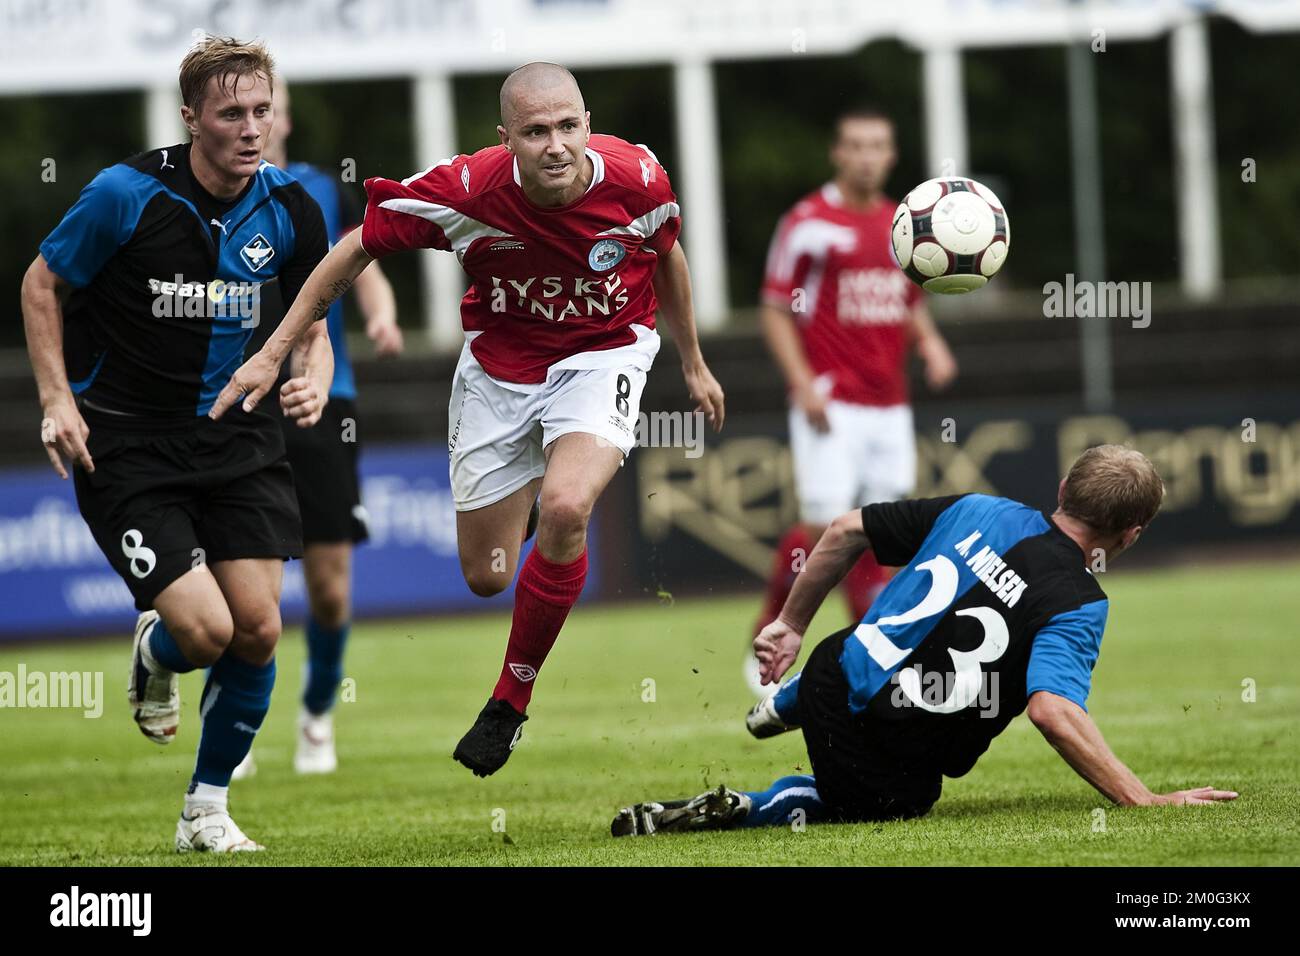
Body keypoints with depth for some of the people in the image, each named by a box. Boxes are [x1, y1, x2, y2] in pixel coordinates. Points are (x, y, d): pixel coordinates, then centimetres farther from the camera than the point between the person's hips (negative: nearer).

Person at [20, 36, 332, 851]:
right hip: (125, 445, -4)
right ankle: (155, 656, 25)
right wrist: (57, 398, -9)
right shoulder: (126, 195, -15)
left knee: (258, 629, -5)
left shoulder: (289, 210, -3)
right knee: (205, 629, -16)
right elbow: (43, 285, 0)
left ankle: (207, 808, 16)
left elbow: (310, 324, 12)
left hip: (236, 436, 4)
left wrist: (313, 380, -10)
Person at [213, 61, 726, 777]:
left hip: (602, 355, -1)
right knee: (484, 577, 8)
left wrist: (693, 363, 15)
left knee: (565, 507, -31)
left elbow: (667, 259, 2)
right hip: (498, 364, 1)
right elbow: (358, 246, -11)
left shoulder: (638, 181, -22)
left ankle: (510, 699, -11)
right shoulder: (466, 189, -26)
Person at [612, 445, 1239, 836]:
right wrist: (1144, 800, -27)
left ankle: (785, 703, 52)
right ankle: (741, 810, 1)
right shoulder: (1078, 604, -14)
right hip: (893, 773, -7)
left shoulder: (978, 511, 4)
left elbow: (848, 530, 10)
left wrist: (792, 623, 22)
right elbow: (1053, 711, -31)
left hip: (832, 676, 7)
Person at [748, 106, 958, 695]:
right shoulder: (808, 223, -6)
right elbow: (775, 309, -4)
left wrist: (930, 343, 4)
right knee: (824, 524, -13)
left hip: (889, 406, 6)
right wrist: (803, 382, -14)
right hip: (831, 402, -6)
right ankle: (765, 642, 3)